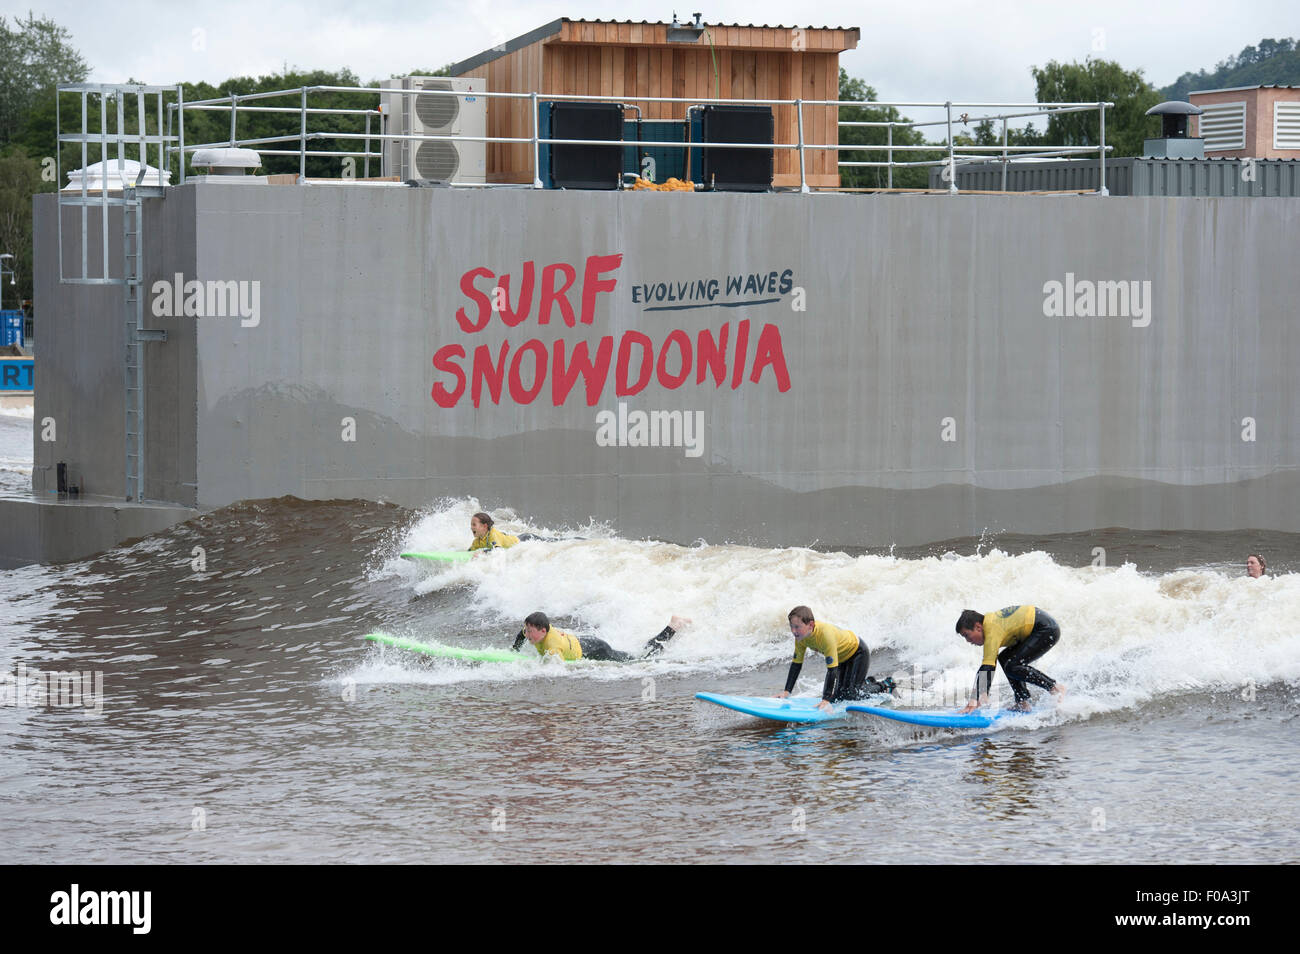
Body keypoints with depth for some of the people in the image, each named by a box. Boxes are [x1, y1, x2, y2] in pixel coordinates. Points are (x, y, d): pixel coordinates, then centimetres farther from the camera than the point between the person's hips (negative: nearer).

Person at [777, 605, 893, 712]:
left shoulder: (826, 635, -43)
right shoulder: (801, 636, -20)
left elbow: (832, 670, -43)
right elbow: (796, 663, -8)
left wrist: (826, 701, -46)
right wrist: (786, 692, -12)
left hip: (858, 652, -8)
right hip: (841, 658, 8)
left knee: (850, 695, -16)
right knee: (835, 697, 3)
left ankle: (884, 686, 9)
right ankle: (866, 683, 28)